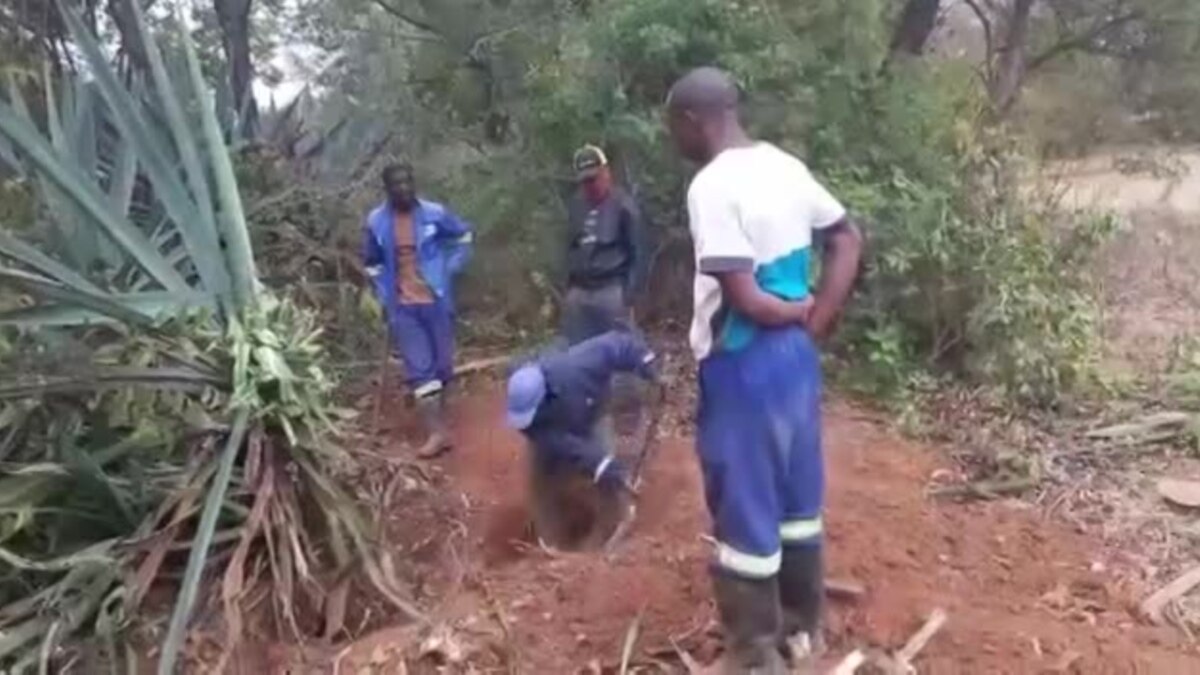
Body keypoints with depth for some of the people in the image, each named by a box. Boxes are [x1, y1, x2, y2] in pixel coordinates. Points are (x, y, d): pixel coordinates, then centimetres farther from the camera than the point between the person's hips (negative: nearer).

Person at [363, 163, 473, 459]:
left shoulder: (435, 213, -8)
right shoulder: (376, 222, -4)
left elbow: (463, 236, 9)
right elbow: (372, 263, 12)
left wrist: (450, 269, 0)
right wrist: (384, 295, 4)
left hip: (436, 300, 0)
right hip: (402, 306, 0)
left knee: (441, 363, 9)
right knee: (419, 367, -5)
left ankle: (436, 413, 33)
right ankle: (437, 432, -5)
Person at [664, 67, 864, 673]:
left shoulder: (712, 186, -20)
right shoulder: (785, 166, 6)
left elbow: (743, 297, -26)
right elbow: (848, 239, 12)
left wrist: (792, 312, -7)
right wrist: (817, 318, 4)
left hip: (743, 366, -8)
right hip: (796, 355, 8)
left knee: (745, 508, 5)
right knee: (796, 493, 20)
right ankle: (801, 622, 38)